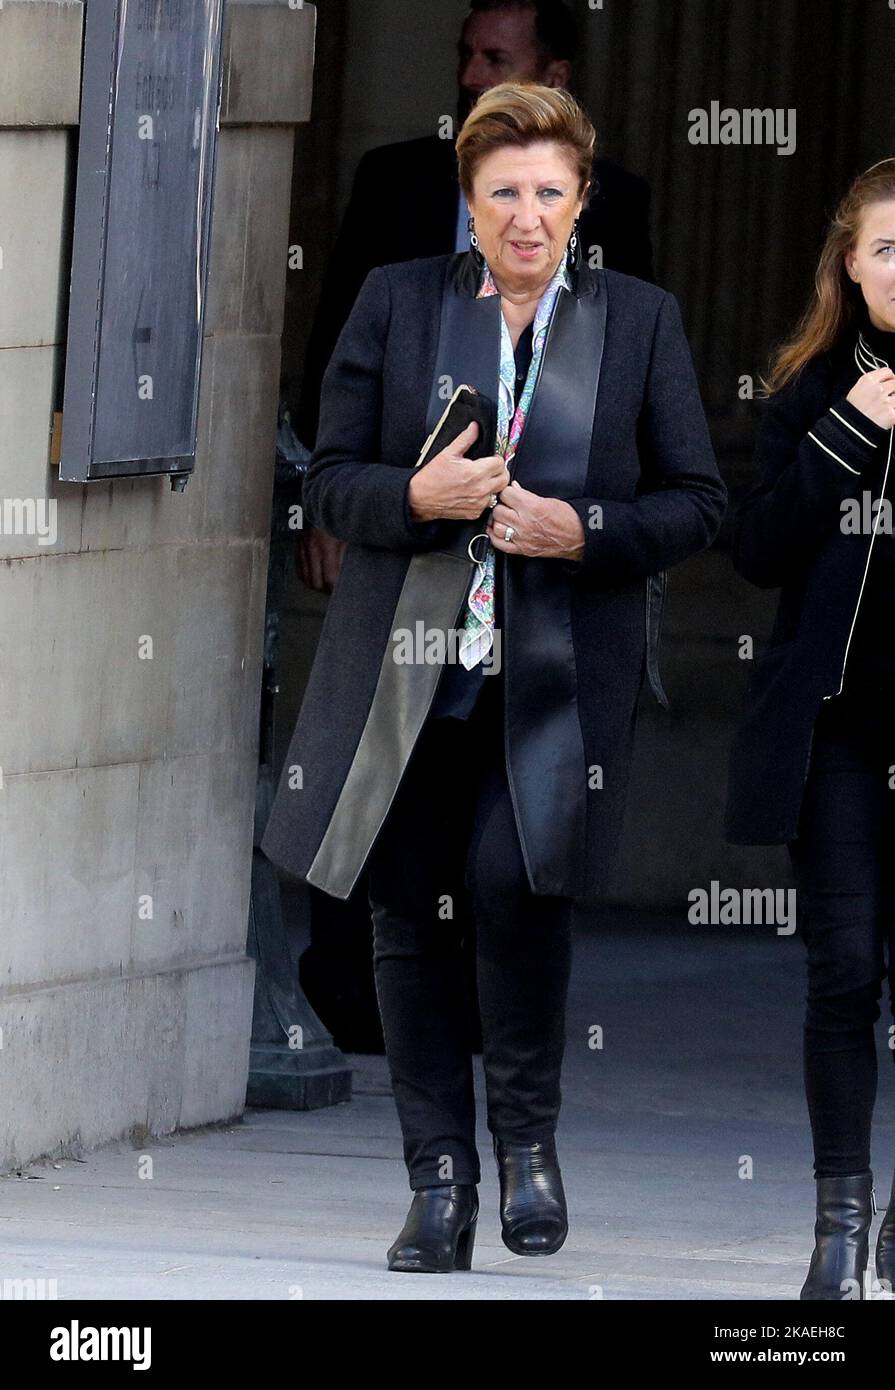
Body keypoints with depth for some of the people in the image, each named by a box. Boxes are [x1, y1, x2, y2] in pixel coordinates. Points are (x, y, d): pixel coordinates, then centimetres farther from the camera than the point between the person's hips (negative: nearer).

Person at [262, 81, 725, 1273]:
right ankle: (440, 1179, 15)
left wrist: (583, 530, -11)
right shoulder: (397, 302, 6)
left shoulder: (641, 320, 6)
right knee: (411, 914, 4)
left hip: (560, 673, -2)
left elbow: (696, 502, 7)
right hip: (409, 668, 2)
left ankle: (529, 1133, -1)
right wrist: (415, 497, -15)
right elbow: (329, 481, 6)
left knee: (516, 874, -22)